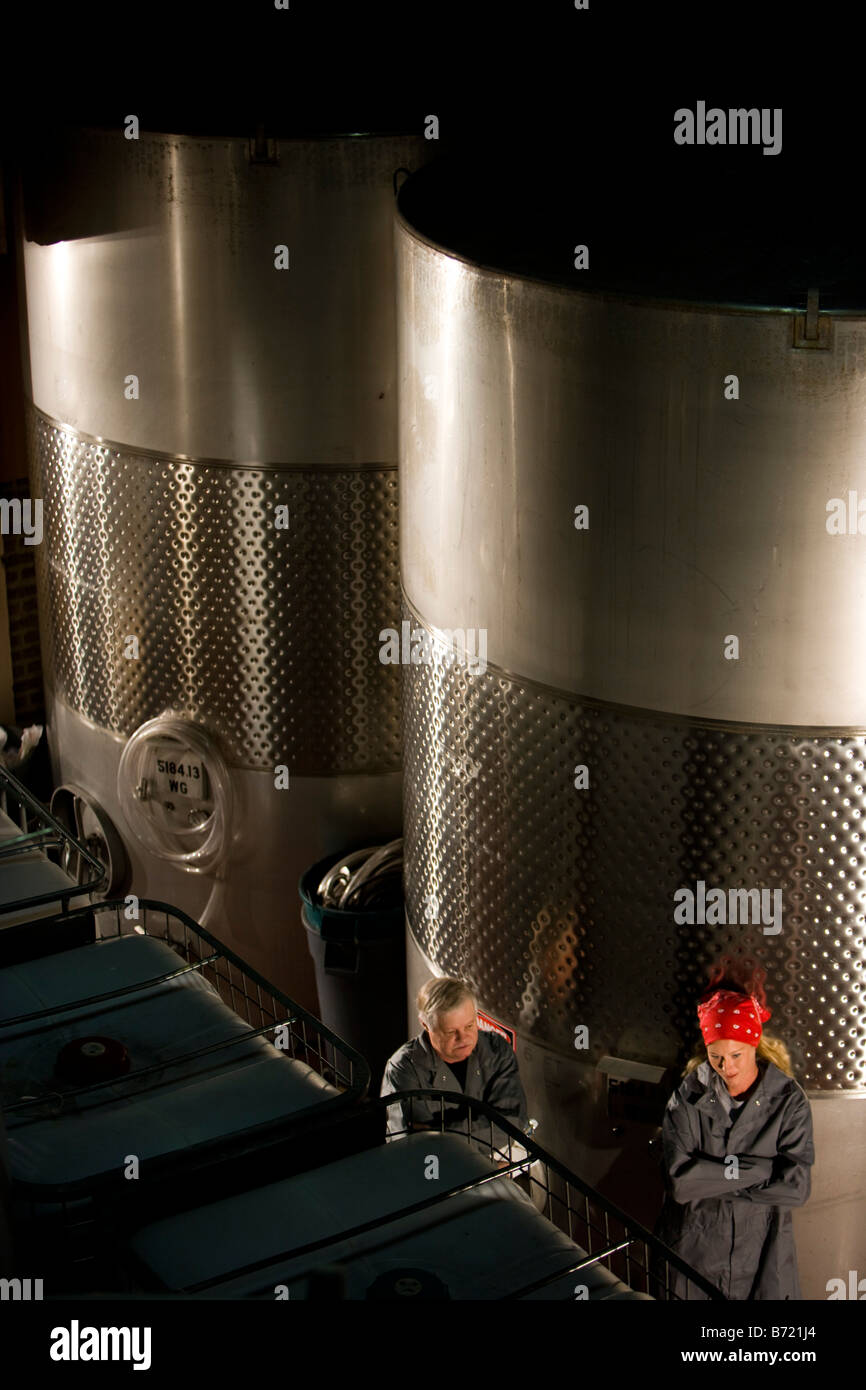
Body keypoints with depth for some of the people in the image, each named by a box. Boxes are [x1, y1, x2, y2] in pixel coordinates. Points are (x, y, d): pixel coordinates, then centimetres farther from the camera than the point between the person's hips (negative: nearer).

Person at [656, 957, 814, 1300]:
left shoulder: (788, 1100, -10)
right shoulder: (689, 1097, -8)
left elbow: (795, 1187, -16)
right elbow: (678, 1181, -17)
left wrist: (711, 1181, -16)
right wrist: (759, 1168, -20)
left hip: (761, 1252, 0)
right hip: (697, 1247, 1)